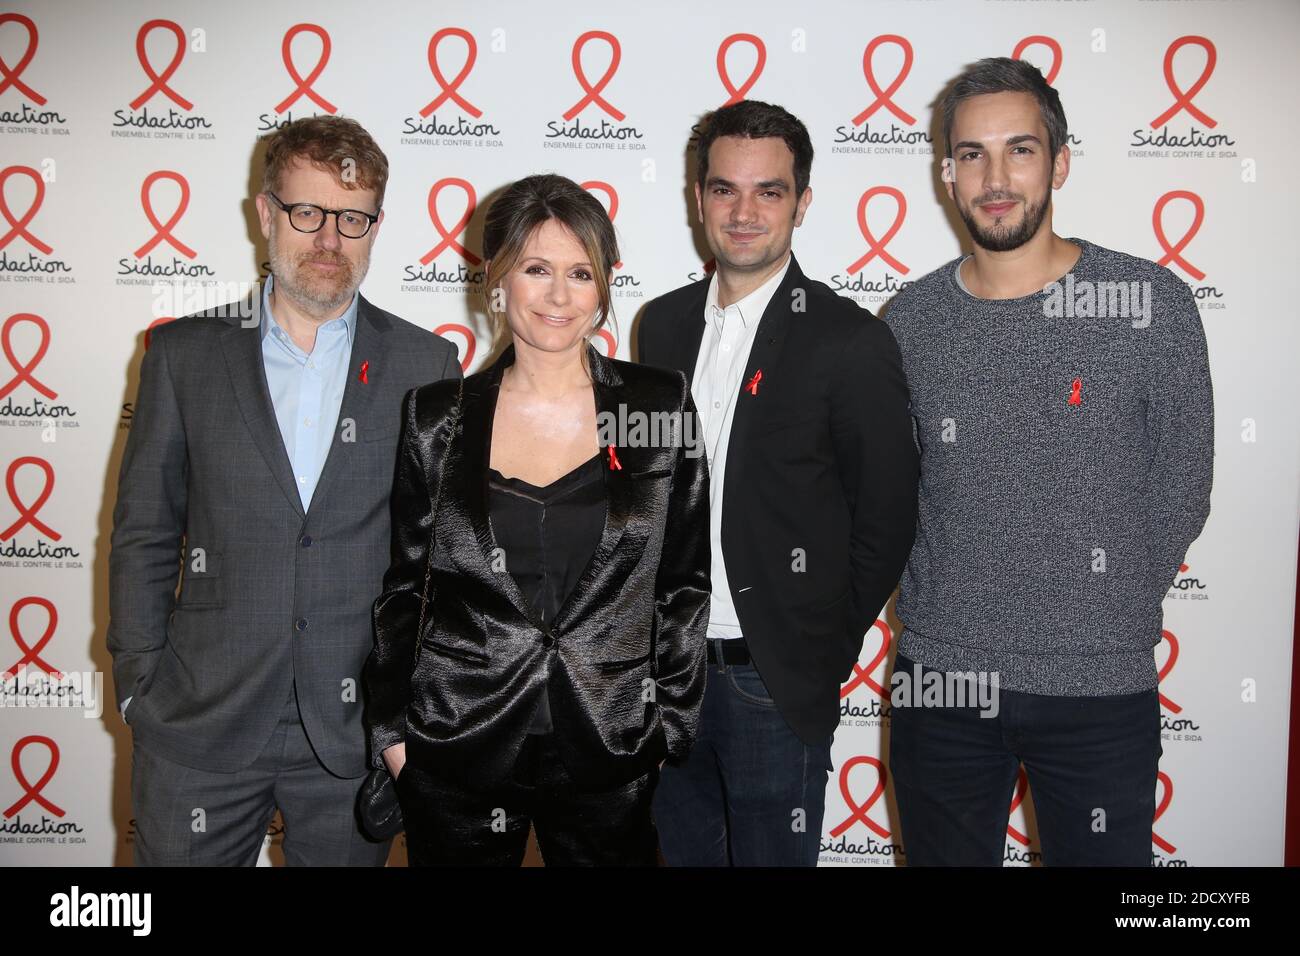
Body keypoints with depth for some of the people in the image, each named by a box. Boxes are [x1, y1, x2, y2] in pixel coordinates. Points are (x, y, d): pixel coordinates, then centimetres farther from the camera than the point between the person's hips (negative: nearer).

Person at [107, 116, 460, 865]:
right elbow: (143, 533, 6)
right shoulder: (183, 353, 3)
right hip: (200, 723, 1)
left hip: (356, 729, 0)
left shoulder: (427, 367, 0)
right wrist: (140, 688, 1)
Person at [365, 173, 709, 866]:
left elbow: (684, 584, 2)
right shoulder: (437, 417, 1)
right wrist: (392, 726, 3)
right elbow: (403, 584, 7)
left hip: (610, 757, 0)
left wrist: (669, 727, 1)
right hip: (455, 752, 1)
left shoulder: (660, 406, -1)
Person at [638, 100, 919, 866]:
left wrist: (825, 654, -5)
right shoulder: (664, 323, 6)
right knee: (684, 852, 19)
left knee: (771, 855, 10)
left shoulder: (851, 341, -11)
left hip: (775, 681, -5)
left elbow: (886, 520, -7)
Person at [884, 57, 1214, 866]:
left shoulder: (1152, 303, -7)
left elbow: (1180, 490, 0)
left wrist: (1107, 619, 3)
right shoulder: (911, 319, 0)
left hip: (1099, 688, -2)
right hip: (940, 677, 2)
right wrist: (951, 614, 4)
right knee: (944, 856, 17)